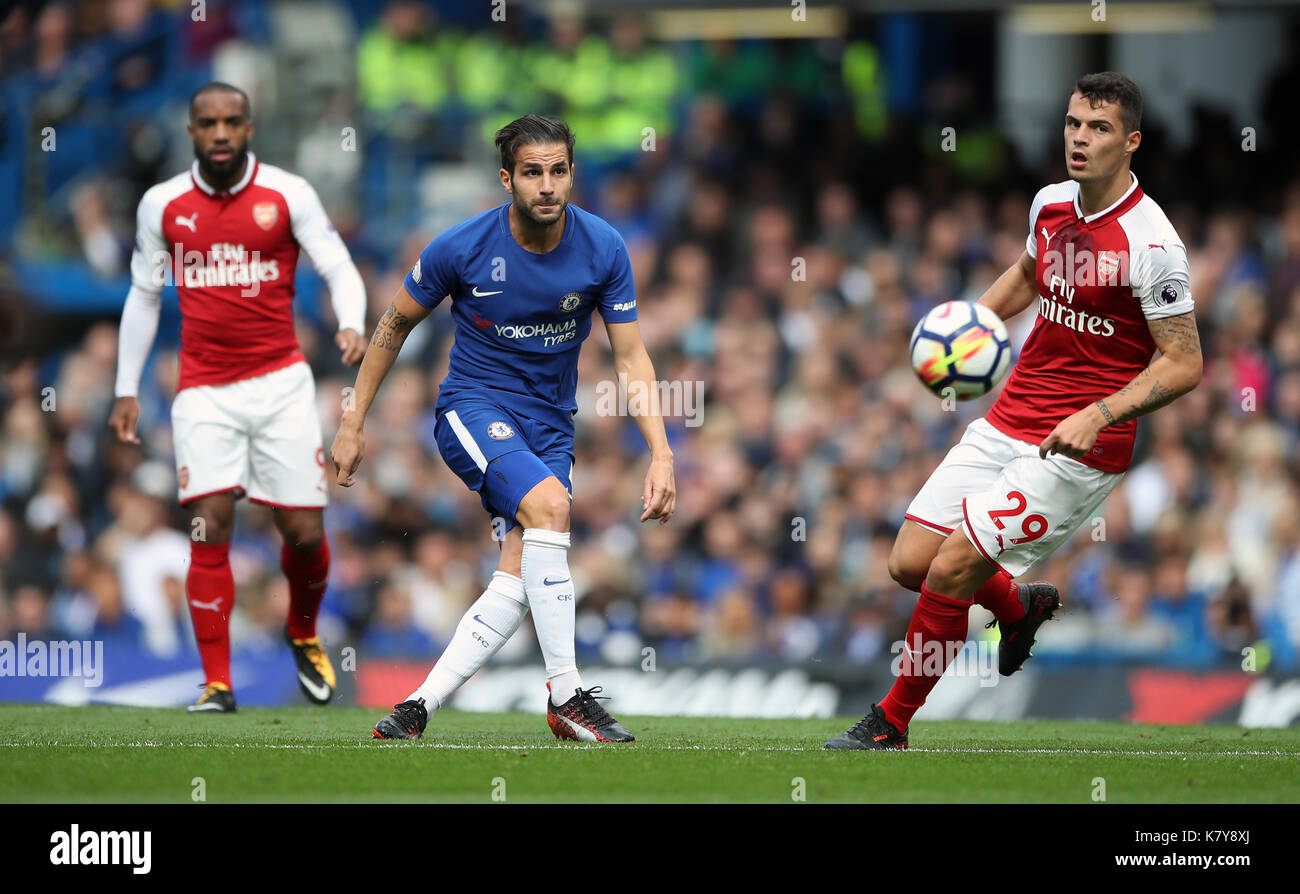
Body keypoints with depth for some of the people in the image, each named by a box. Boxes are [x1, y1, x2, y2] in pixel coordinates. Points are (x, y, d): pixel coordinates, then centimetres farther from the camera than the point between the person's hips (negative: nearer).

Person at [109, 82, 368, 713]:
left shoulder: (288, 195, -2)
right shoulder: (162, 205, 4)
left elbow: (338, 267, -2)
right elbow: (144, 295, 14)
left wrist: (351, 325, -24)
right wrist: (126, 390, 12)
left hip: (280, 383, 0)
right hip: (204, 393, 1)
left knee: (304, 533, -1)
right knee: (210, 526, -13)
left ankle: (303, 634, 31)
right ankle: (217, 683, -7)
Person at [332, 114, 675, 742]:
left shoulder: (602, 248, -9)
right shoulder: (462, 248, -14)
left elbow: (631, 357, -2)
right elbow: (395, 324, 2)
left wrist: (661, 454, -12)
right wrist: (353, 423, 4)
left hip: (550, 423, 4)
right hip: (473, 407, -4)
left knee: (517, 582, -13)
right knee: (548, 502, -30)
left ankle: (418, 707, -8)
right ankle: (566, 696, -28)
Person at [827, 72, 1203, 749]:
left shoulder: (1151, 245, -17)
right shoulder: (1050, 203, 6)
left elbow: (1184, 364, -14)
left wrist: (1097, 415, -24)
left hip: (1080, 448, -7)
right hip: (1007, 422, 7)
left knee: (951, 568, -14)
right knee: (910, 563, 3)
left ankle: (891, 724, 4)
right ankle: (1019, 605, 34)